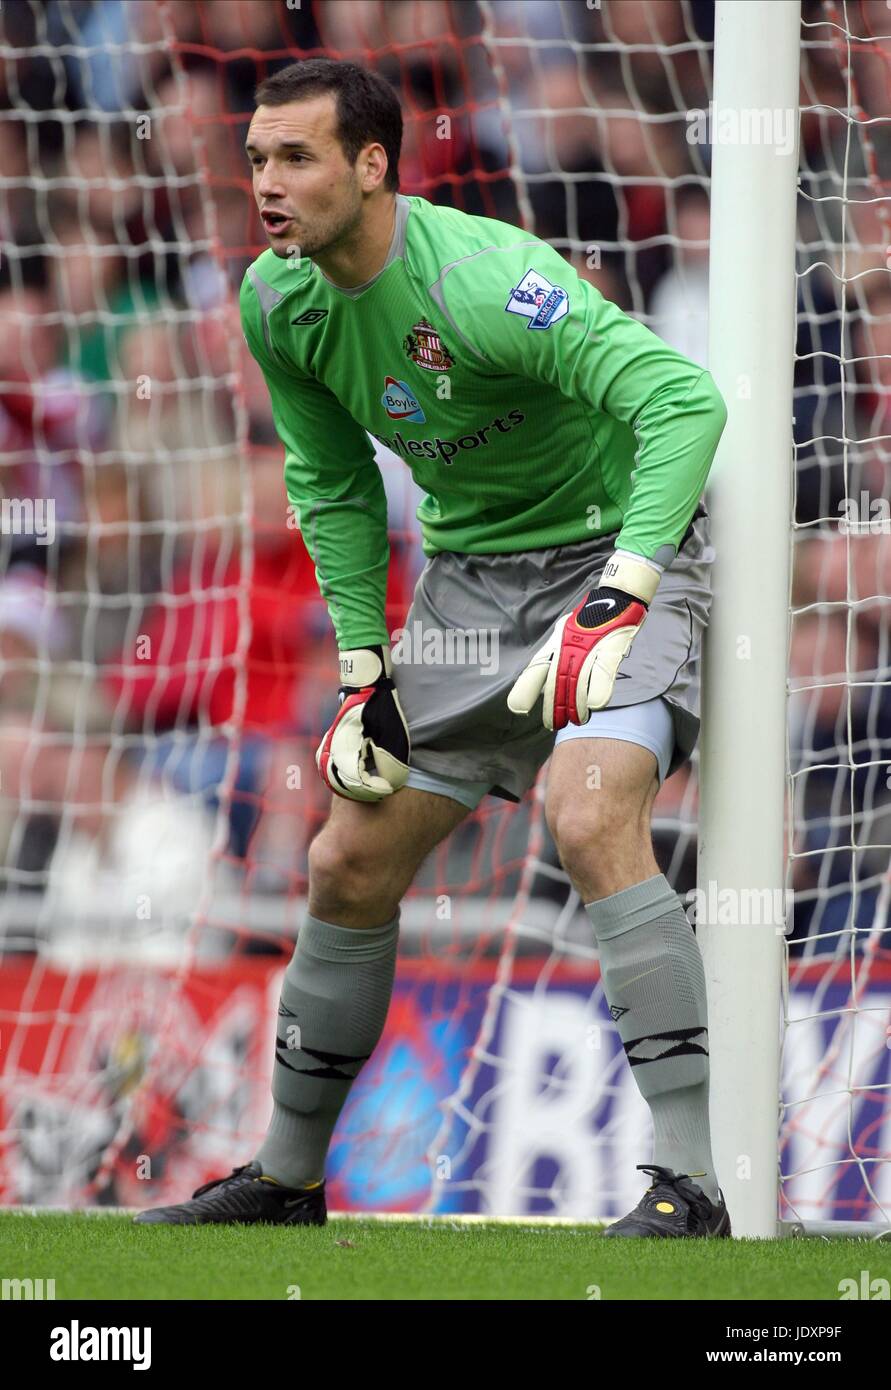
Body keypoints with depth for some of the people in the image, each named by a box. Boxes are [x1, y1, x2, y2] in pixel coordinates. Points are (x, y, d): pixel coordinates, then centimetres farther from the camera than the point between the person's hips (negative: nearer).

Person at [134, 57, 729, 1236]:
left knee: (591, 819, -30)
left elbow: (685, 401, -38)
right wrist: (366, 673, 3)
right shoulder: (279, 305, -6)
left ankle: (692, 1181, -29)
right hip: (472, 574, 7)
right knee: (350, 864, 7)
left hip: (618, 551, -7)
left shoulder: (481, 281, -30)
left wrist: (617, 597, -47)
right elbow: (333, 486, 10)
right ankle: (287, 1177, 25)